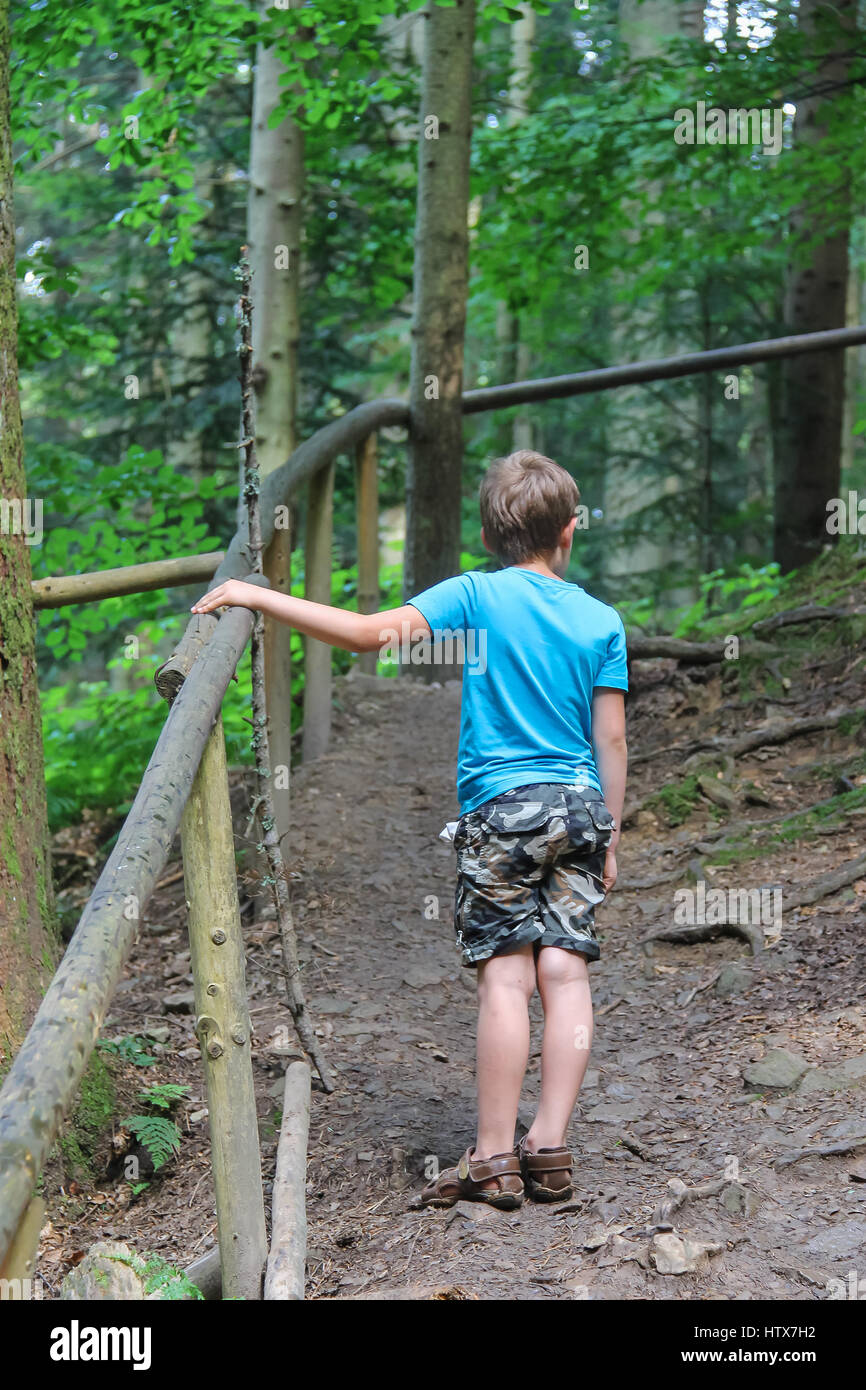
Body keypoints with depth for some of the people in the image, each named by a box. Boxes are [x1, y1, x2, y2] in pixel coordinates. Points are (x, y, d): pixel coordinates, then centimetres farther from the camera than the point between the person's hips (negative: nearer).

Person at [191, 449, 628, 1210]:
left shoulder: (475, 596, -4)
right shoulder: (602, 620, 7)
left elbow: (370, 632, -15)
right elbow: (612, 738, 6)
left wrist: (257, 597, -10)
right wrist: (610, 839, 15)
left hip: (501, 805, -4)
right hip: (580, 806, 4)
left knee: (505, 976, -5)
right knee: (565, 973, 3)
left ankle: (494, 1158, -3)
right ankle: (550, 1148, 2)